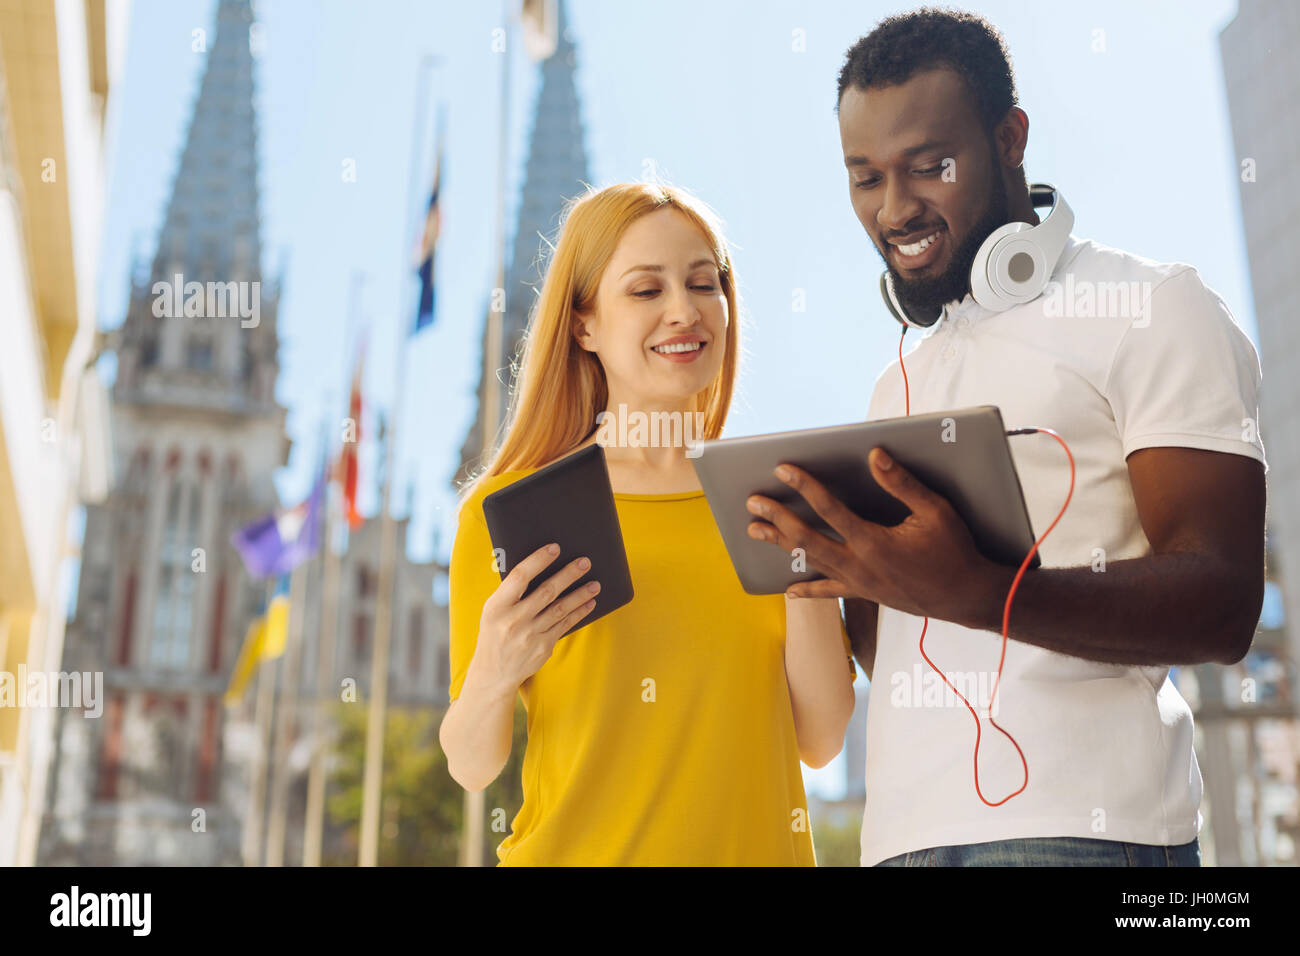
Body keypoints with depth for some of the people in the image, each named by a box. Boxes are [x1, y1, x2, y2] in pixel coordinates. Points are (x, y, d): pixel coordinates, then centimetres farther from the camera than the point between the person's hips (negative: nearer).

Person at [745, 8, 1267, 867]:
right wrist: (830, 561, -1)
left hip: (1073, 827, -6)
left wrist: (979, 592, -27)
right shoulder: (901, 381, 20)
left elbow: (1223, 606, -12)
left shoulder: (1154, 308, -1)